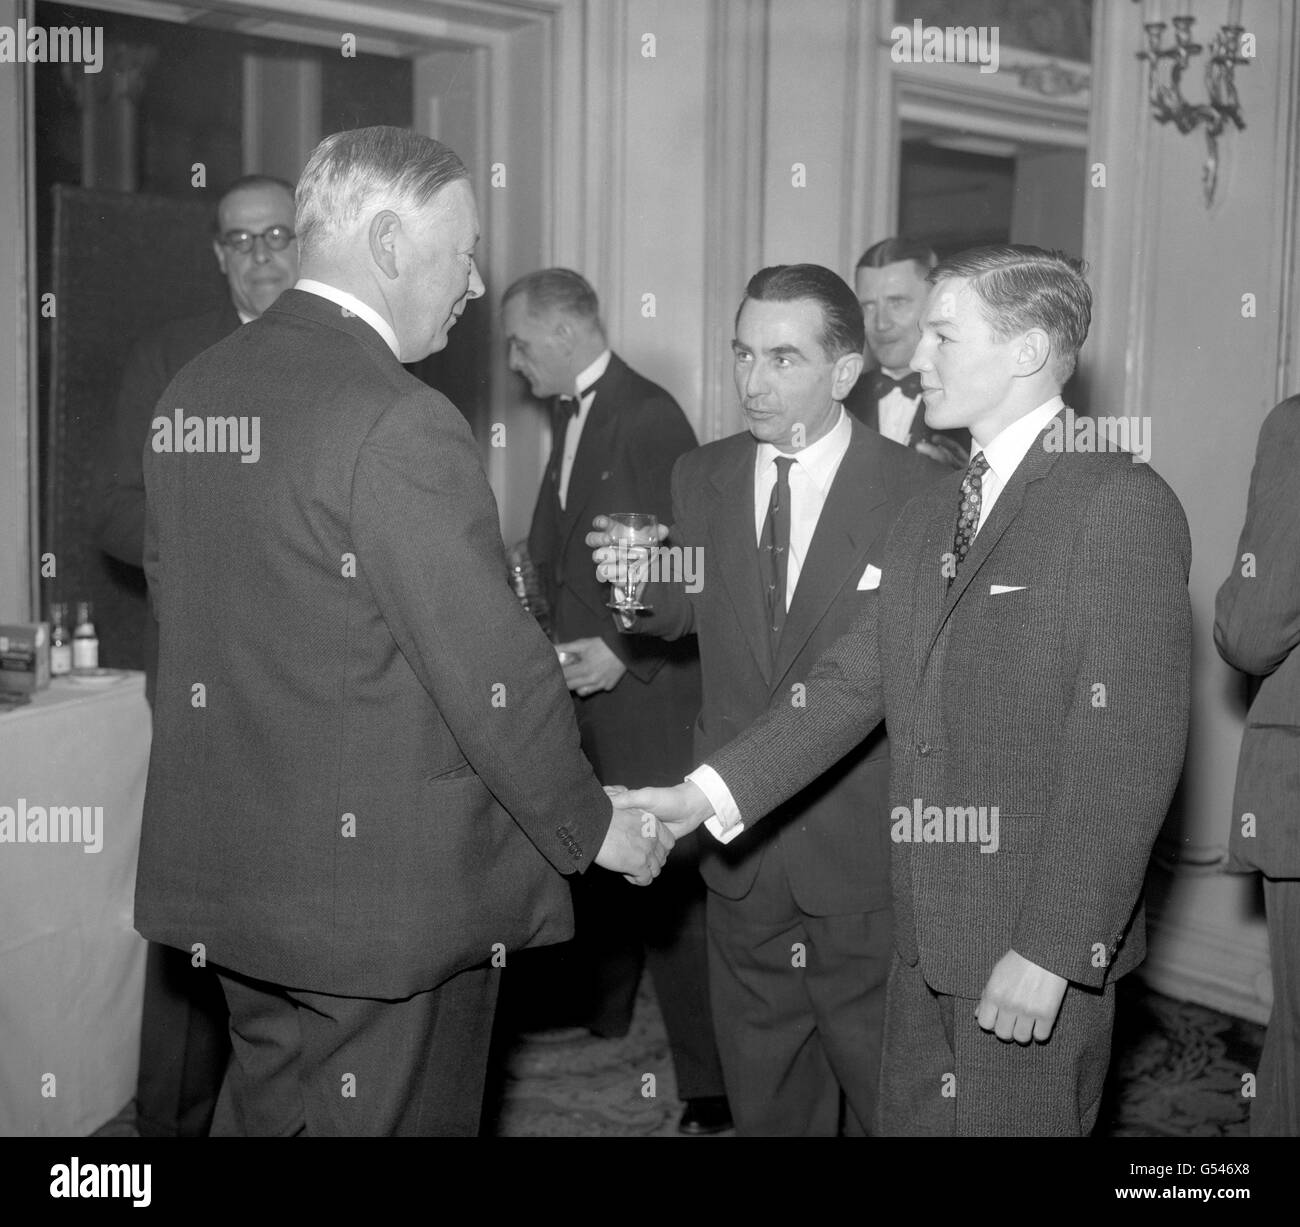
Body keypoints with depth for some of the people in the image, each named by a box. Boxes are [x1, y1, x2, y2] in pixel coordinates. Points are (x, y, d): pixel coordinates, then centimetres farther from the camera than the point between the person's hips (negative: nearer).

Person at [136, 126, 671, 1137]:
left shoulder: (191, 395, 4)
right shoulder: (399, 421, -22)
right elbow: (491, 672, -21)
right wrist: (592, 826, -8)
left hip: (227, 865, 8)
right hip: (389, 886, -8)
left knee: (268, 1107, 22)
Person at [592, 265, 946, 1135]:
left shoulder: (922, 494, -12)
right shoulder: (701, 479, 2)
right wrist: (641, 581, -6)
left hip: (868, 867, -4)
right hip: (743, 859, 4)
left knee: (890, 1103, 15)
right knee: (765, 1104, 20)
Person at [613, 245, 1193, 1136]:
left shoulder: (1122, 504, -12)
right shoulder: (930, 517, 14)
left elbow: (1131, 749, -17)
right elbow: (854, 684, 9)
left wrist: (1050, 951, -20)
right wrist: (707, 795, -1)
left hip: (1040, 955, -7)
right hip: (928, 939, 7)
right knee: (910, 1119, 16)